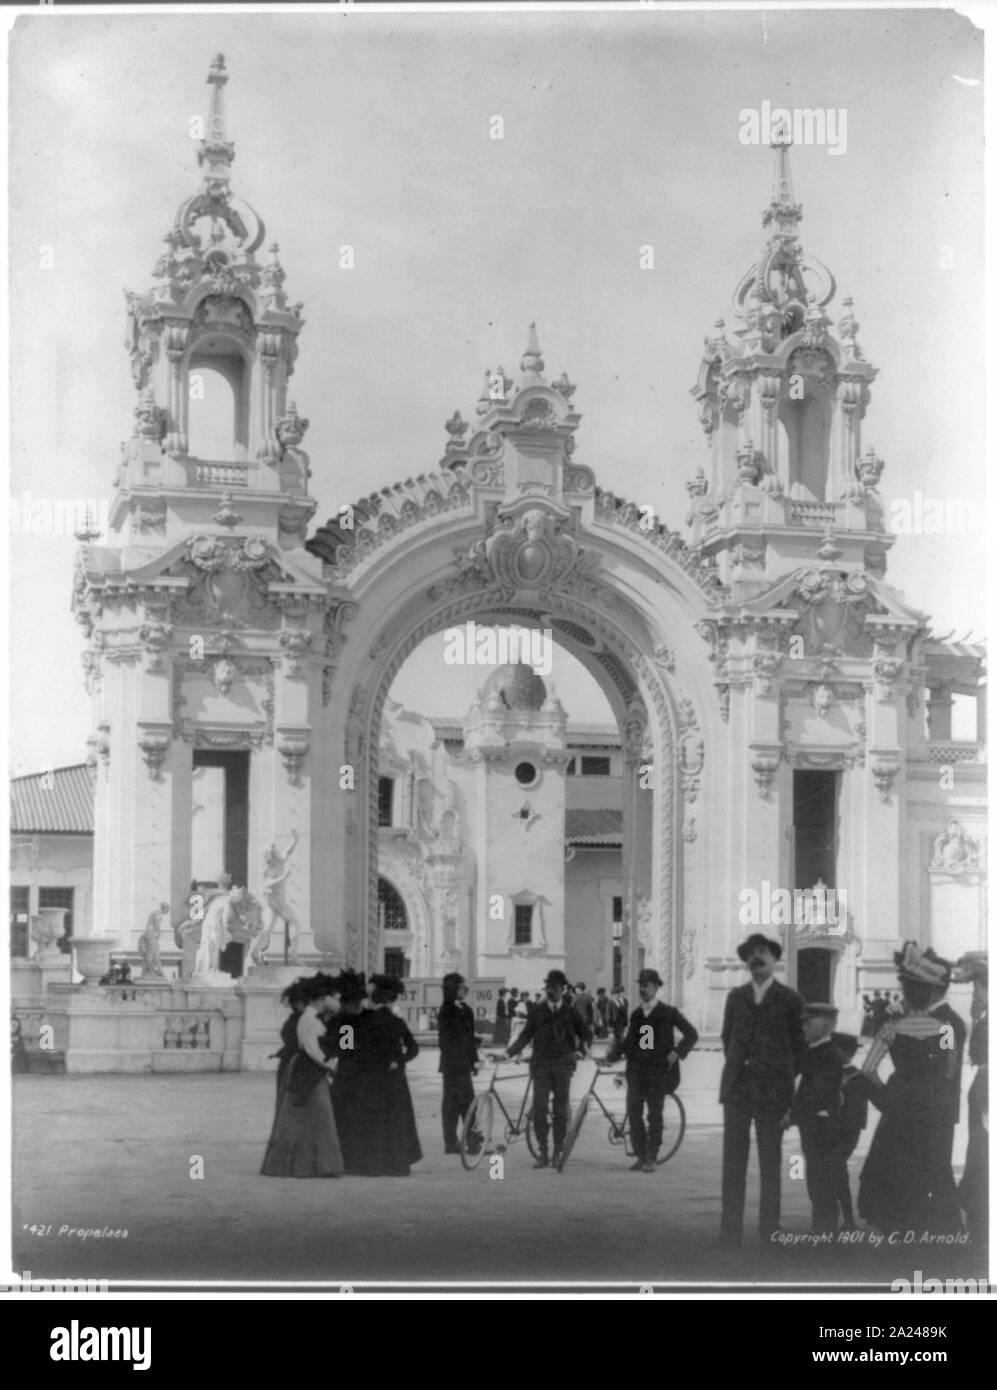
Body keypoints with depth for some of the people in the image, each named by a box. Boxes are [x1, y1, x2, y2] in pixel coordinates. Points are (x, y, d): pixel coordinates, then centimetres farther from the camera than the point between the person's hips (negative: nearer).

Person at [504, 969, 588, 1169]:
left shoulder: (570, 1012, 6)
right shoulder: (538, 1012, 7)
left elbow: (583, 1034, 9)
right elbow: (526, 1036, 7)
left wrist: (580, 1051, -9)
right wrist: (508, 1053, -3)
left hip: (563, 1064, 0)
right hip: (541, 1063, 0)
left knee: (561, 1110, 2)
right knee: (539, 1108, -7)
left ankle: (558, 1152, 10)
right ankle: (543, 1153, -2)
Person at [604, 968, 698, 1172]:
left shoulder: (668, 1013, 0)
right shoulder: (636, 1014, 13)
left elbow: (692, 1035, 2)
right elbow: (629, 1040, 17)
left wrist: (677, 1052, -9)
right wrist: (612, 1055, 2)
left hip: (658, 1070, -4)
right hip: (636, 1069, 4)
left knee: (655, 1115, -2)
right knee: (633, 1113, -3)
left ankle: (652, 1158, 5)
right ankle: (641, 1156, 7)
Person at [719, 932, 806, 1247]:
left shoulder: (790, 1000, 3)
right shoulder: (736, 996, 11)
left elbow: (798, 1046, 6)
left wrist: (784, 1079, 3)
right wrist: (736, 1069, 10)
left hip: (772, 1091, -2)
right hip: (736, 1089, 2)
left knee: (770, 1164, 3)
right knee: (733, 1162, 0)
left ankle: (769, 1233, 9)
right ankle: (730, 1235, 3)